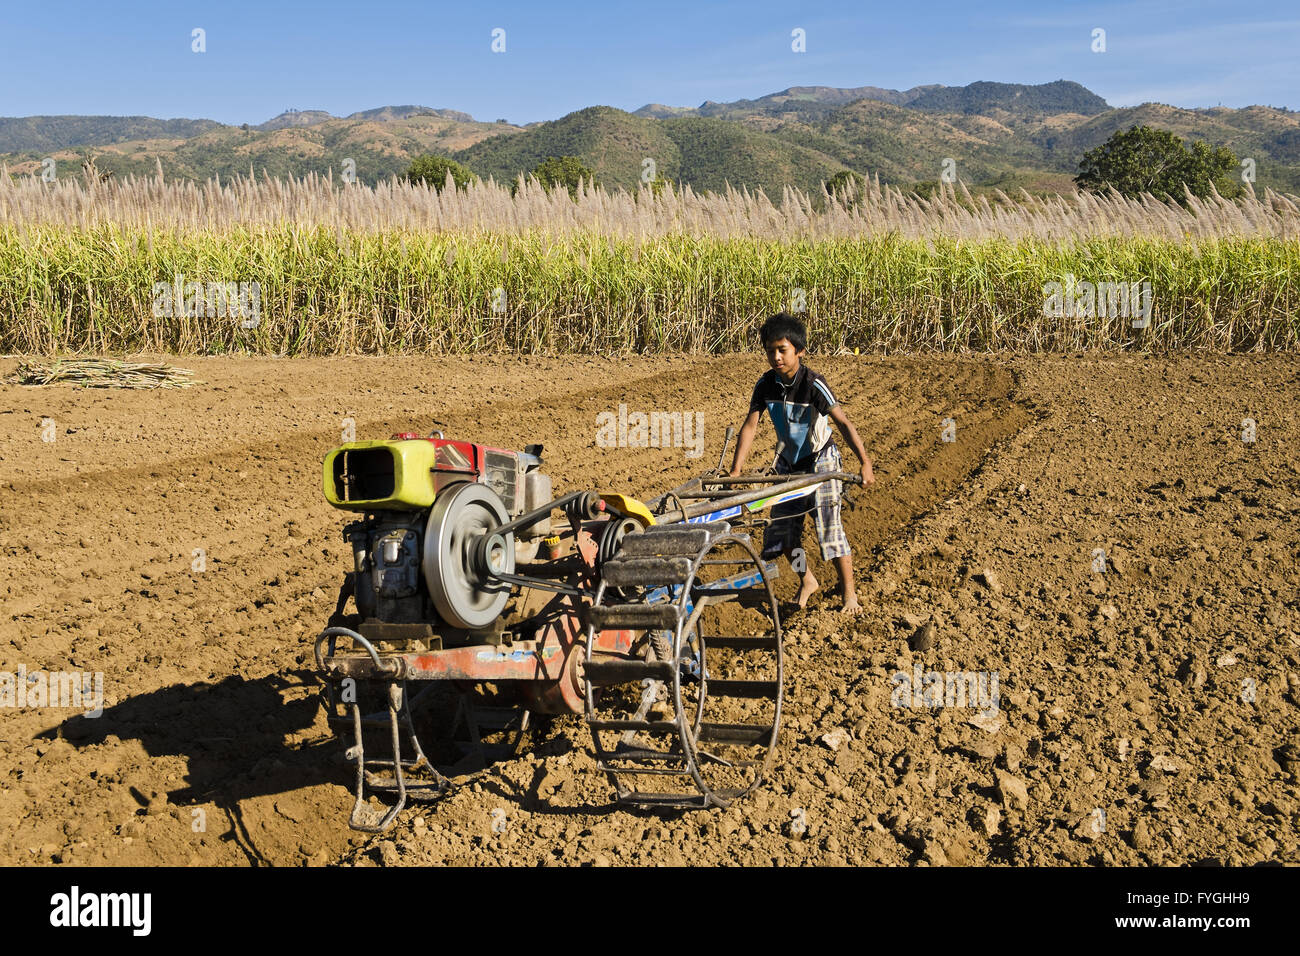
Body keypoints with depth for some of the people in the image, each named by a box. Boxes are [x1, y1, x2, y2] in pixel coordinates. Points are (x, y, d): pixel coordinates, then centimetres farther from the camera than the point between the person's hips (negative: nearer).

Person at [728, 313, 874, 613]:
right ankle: (807, 580, 28)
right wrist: (735, 470, -15)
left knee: (828, 526, -9)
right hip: (788, 464, 5)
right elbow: (750, 425, -7)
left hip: (820, 461, -5)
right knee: (781, 528, 5)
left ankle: (849, 592, 5)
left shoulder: (814, 385, -23)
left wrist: (865, 462, -38)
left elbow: (843, 423, -28)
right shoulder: (766, 385, -9)